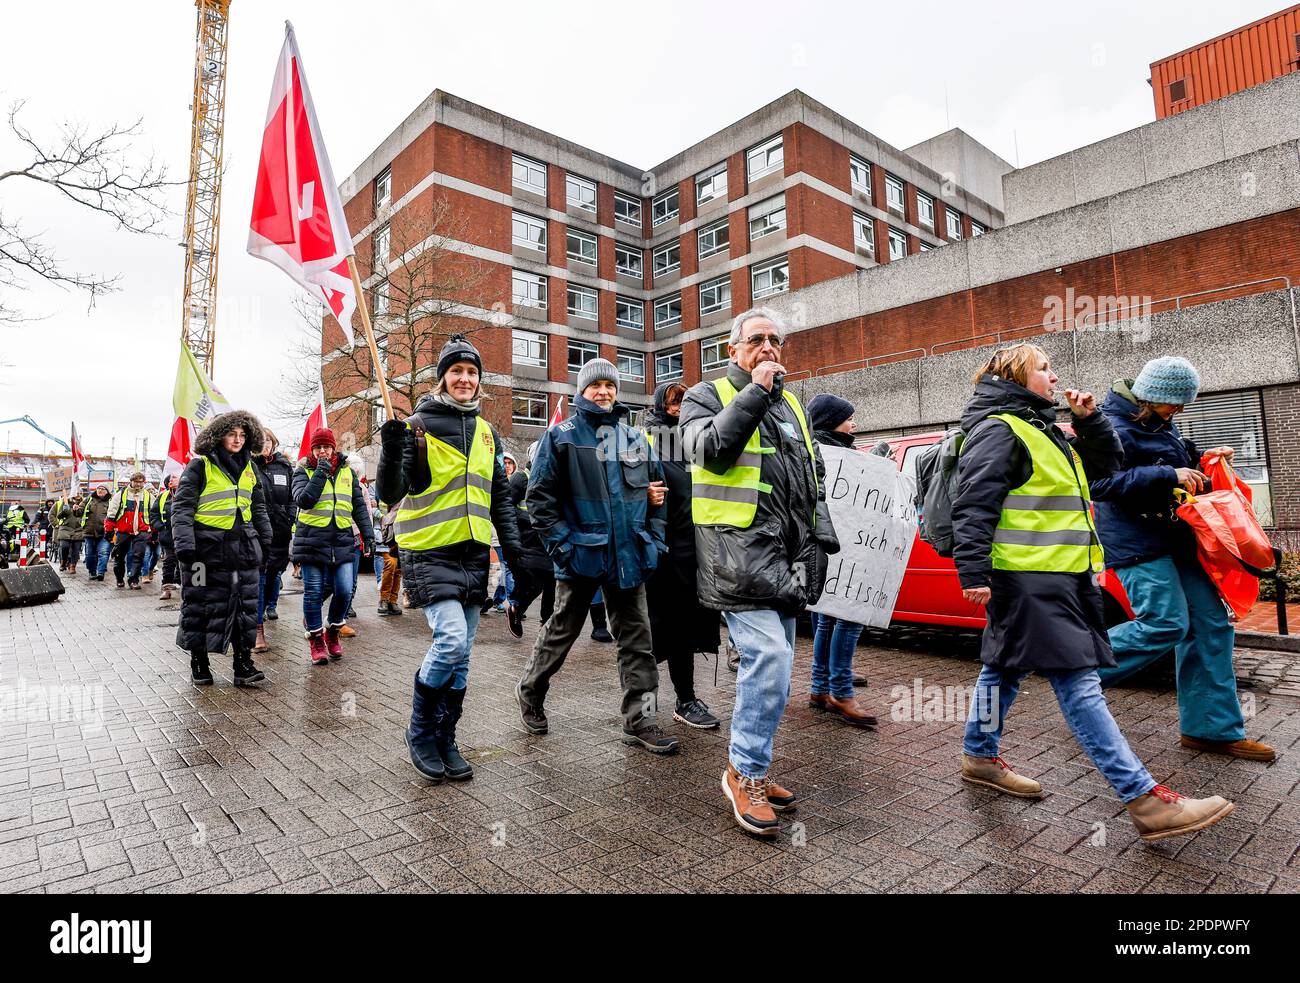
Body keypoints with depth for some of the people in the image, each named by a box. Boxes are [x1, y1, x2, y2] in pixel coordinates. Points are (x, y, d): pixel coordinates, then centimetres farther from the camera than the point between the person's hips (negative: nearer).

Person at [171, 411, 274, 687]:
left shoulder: (249, 468, 13)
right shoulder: (200, 465, -3)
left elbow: (258, 509, 20)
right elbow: (182, 506, -8)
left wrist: (265, 543, 17)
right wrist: (184, 545, -16)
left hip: (243, 545, 5)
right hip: (207, 546, -4)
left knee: (245, 602, 3)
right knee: (202, 604, 4)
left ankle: (243, 662, 8)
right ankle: (198, 661, 19)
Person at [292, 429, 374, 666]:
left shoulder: (347, 472, 12)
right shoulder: (304, 471, 4)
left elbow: (359, 506, 16)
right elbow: (303, 500, -14)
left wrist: (368, 534, 10)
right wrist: (320, 473, -17)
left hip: (342, 540, 2)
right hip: (312, 539, -2)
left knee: (344, 591, -3)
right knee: (314, 592, 2)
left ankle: (333, 631, 22)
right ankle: (316, 639, 18)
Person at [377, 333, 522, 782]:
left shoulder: (486, 432, 13)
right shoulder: (418, 425, -3)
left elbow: (500, 496, 17)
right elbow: (391, 493, -8)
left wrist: (512, 548, 9)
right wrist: (392, 451, -26)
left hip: (473, 554, 6)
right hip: (429, 552, -5)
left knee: (460, 655, 9)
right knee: (451, 639, -18)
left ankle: (444, 740, 25)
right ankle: (420, 732, 7)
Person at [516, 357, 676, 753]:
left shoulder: (635, 439, 12)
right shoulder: (562, 436, -2)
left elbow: (655, 487, 19)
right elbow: (540, 495, -6)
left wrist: (653, 537, 8)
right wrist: (562, 543, -14)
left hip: (629, 554, 4)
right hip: (581, 553, -4)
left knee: (637, 638, 6)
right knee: (561, 631, 11)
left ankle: (640, 720, 16)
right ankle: (530, 692, 35)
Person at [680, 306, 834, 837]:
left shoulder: (791, 405, 23)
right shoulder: (707, 395, 4)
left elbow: (814, 479, 26)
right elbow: (710, 449, -18)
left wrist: (821, 537, 16)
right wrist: (755, 392, -14)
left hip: (784, 558, 7)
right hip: (738, 553, -7)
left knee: (771, 664, 11)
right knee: (769, 659, -16)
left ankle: (751, 768, 25)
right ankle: (744, 772, 2)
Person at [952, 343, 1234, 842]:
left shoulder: (1043, 431, 21)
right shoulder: (999, 430, -10)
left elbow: (1106, 462, 28)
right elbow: (973, 505, -19)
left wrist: (1088, 420, 12)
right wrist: (974, 572, -25)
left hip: (1057, 576, 10)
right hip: (1027, 578, -10)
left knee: (1006, 667, 17)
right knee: (1077, 682, -8)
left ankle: (979, 755, 30)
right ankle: (1145, 800, -4)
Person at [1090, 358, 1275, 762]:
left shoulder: (1162, 422, 15)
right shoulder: (1114, 426, -14)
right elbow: (1103, 483, -24)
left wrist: (1201, 460, 12)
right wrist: (1169, 476, -26)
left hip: (1175, 536, 10)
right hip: (1138, 543, -9)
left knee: (1211, 624, 8)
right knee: (1165, 623, -15)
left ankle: (1213, 728, 16)